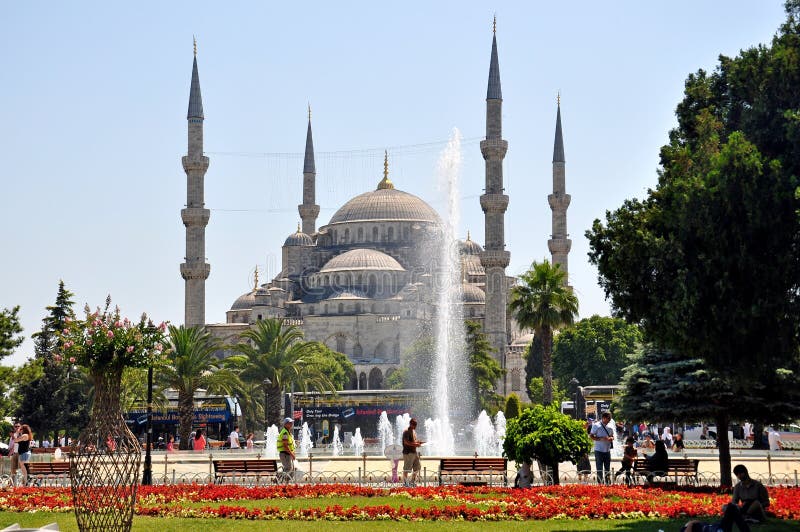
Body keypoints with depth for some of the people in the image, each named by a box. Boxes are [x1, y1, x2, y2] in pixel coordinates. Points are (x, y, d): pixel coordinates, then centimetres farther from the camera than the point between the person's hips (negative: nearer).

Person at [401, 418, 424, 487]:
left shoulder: (414, 431, 18)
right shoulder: (406, 431, -12)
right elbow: (406, 442, -21)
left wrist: (419, 442, 7)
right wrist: (415, 444, -23)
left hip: (414, 452, 10)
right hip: (408, 453, -10)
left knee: (417, 468, 12)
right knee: (406, 469, -5)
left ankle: (413, 482, 21)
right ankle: (405, 483, 1)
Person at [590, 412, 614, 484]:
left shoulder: (610, 426, 10)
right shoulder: (596, 426, -7)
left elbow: (612, 436, 19)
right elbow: (591, 436, -8)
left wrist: (611, 438, -6)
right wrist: (601, 439, -21)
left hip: (607, 450, 5)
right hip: (599, 450, -5)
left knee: (607, 468, 11)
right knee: (599, 468, -3)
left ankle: (608, 483, 17)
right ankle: (600, 483, 1)